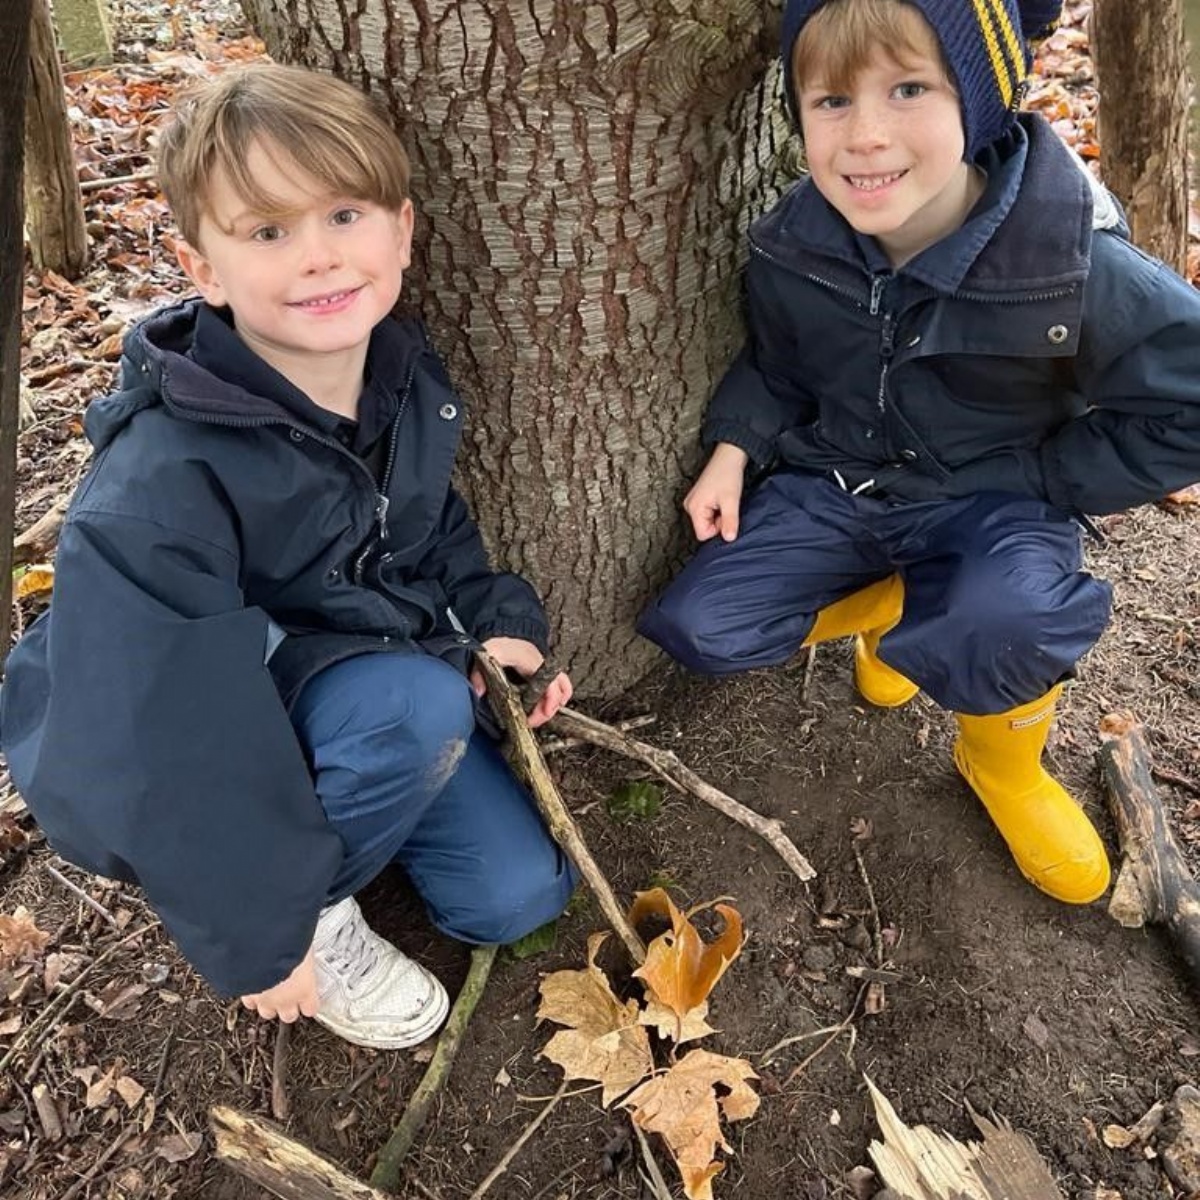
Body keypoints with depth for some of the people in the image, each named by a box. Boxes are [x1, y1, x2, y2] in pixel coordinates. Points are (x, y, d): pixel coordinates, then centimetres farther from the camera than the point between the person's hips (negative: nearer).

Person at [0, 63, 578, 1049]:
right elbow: (160, 751, -29)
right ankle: (309, 905, -5)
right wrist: (254, 931, -20)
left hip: (354, 682, 6)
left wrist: (498, 621, -8)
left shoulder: (409, 376, -11)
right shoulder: (162, 484, -33)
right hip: (189, 759, -5)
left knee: (518, 894, 0)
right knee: (422, 705, -33)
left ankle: (329, 813, 19)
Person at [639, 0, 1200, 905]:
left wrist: (1034, 480, -15)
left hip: (994, 500, -3)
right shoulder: (791, 250, -10)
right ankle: (894, 605, 16)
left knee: (1006, 623, -37)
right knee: (701, 629, -11)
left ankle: (1001, 761, 2)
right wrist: (735, 448, -7)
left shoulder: (1075, 263, -22)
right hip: (834, 486, 4)